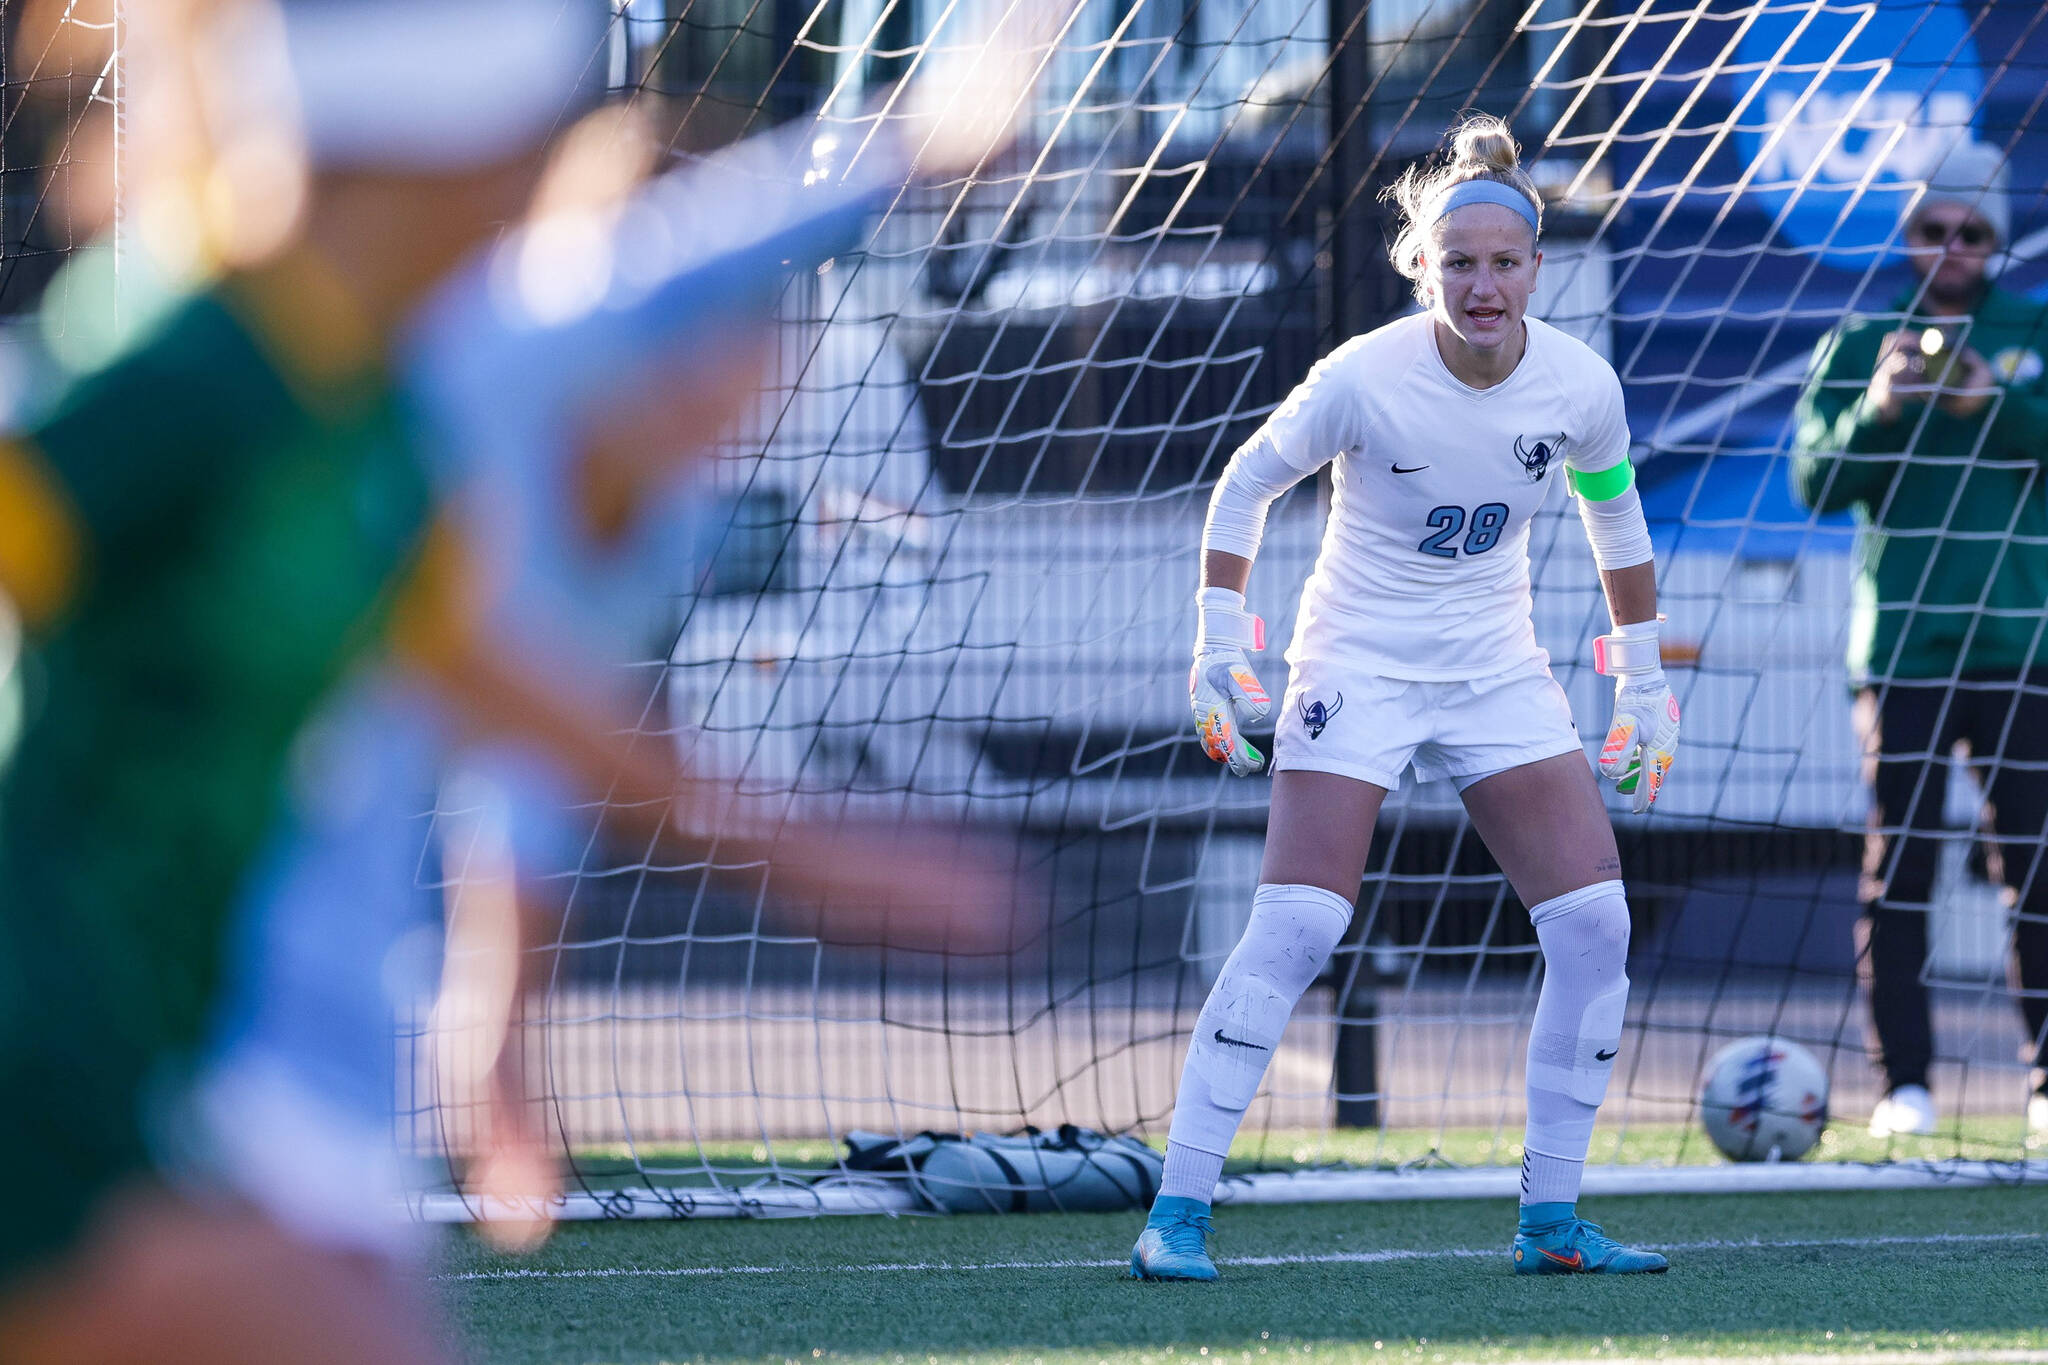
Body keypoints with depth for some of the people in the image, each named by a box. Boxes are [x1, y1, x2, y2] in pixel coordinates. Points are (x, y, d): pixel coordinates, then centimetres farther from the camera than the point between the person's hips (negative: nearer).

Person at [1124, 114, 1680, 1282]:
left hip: (1499, 672, 4)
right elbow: (1247, 484, -4)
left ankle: (1552, 1220, 4)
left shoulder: (1581, 385, -8)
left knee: (1596, 920, -7)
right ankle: (1179, 1212, -11)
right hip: (1360, 669, -4)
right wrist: (1223, 650, -7)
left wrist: (1644, 683, 13)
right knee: (1296, 931, -16)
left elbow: (1616, 515, 11)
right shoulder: (1364, 378, -19)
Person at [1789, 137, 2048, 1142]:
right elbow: (1815, 481, 0)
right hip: (1900, 644, 0)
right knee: (1897, 864, -4)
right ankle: (1904, 1081, -2)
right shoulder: (1857, 344, 9)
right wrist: (1877, 410, -17)